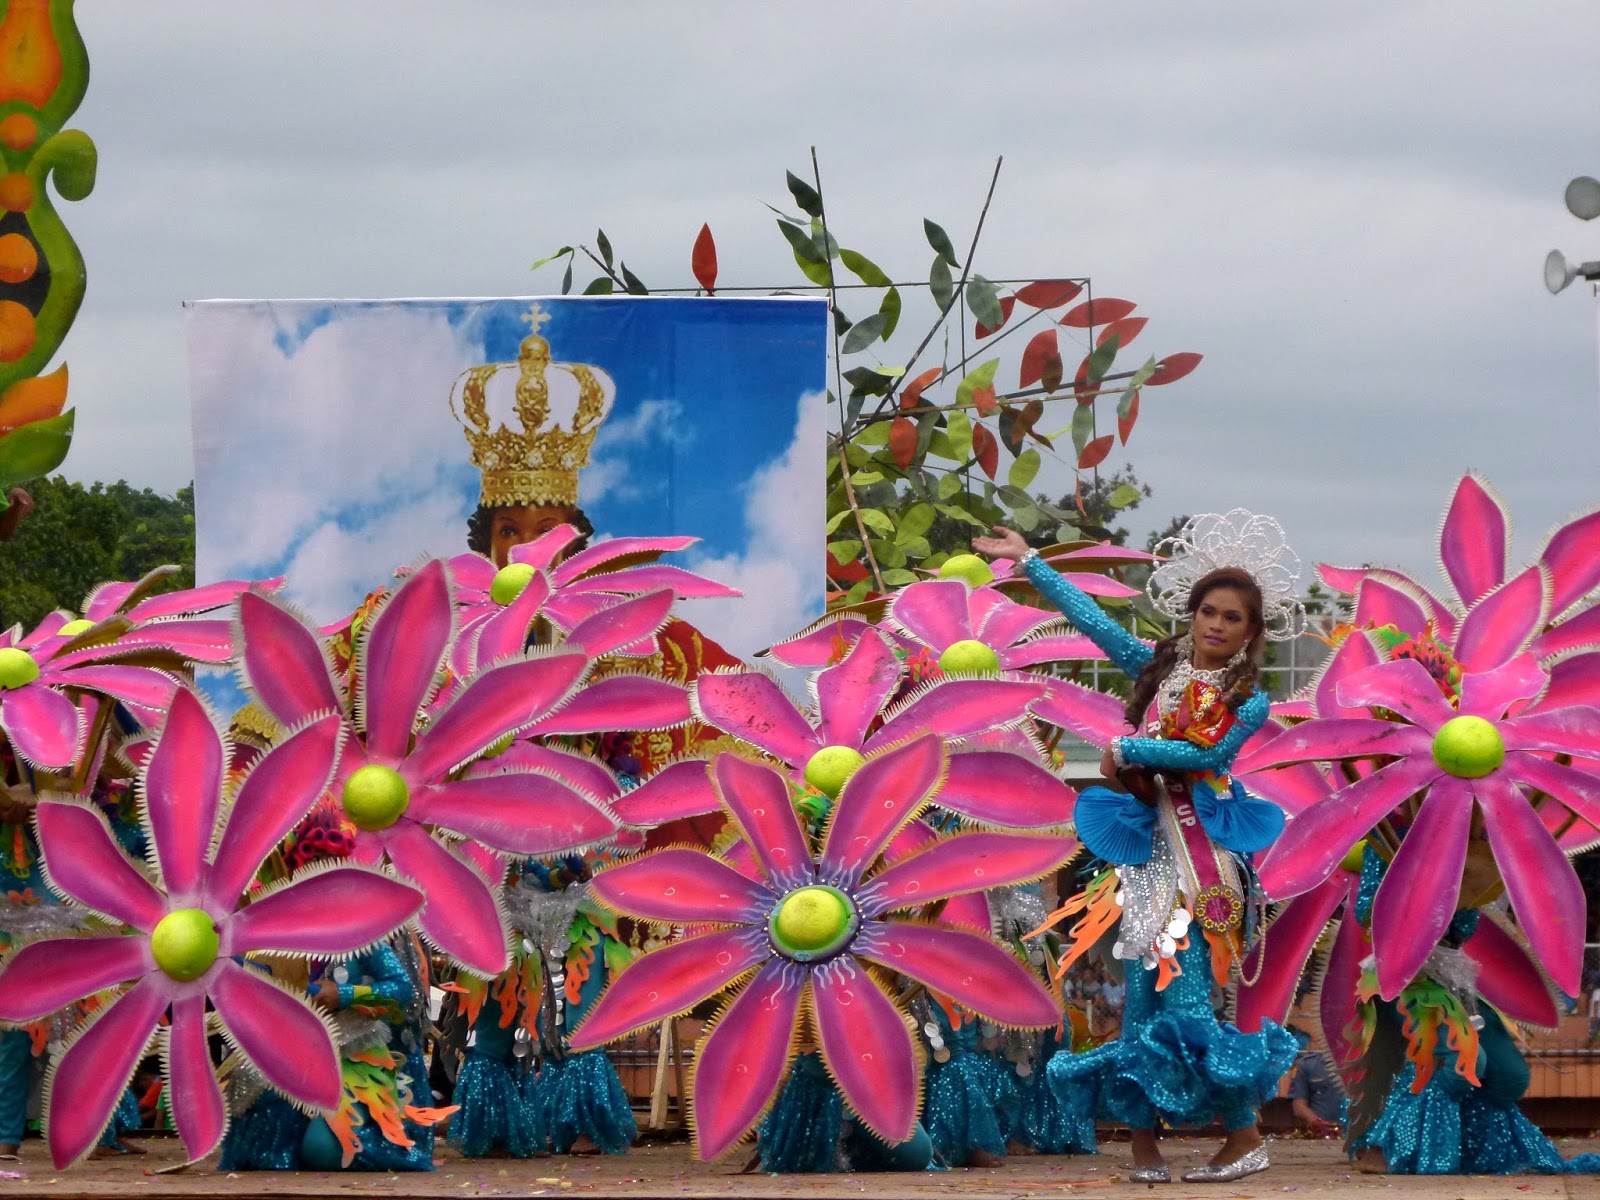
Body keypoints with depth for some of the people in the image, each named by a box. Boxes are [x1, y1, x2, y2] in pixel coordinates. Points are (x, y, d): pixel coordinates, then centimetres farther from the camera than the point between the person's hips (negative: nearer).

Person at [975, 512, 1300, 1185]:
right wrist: (1030, 562, 17)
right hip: (1148, 846, 4)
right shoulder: (1158, 669, 12)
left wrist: (1126, 751, -9)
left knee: (1186, 997, -11)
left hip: (1204, 855, -4)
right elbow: (1090, 618, 15)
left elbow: (1210, 752, -14)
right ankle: (1142, 1138, 3)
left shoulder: (1249, 701, 2)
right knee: (1142, 996, -1)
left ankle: (1245, 1135, -2)